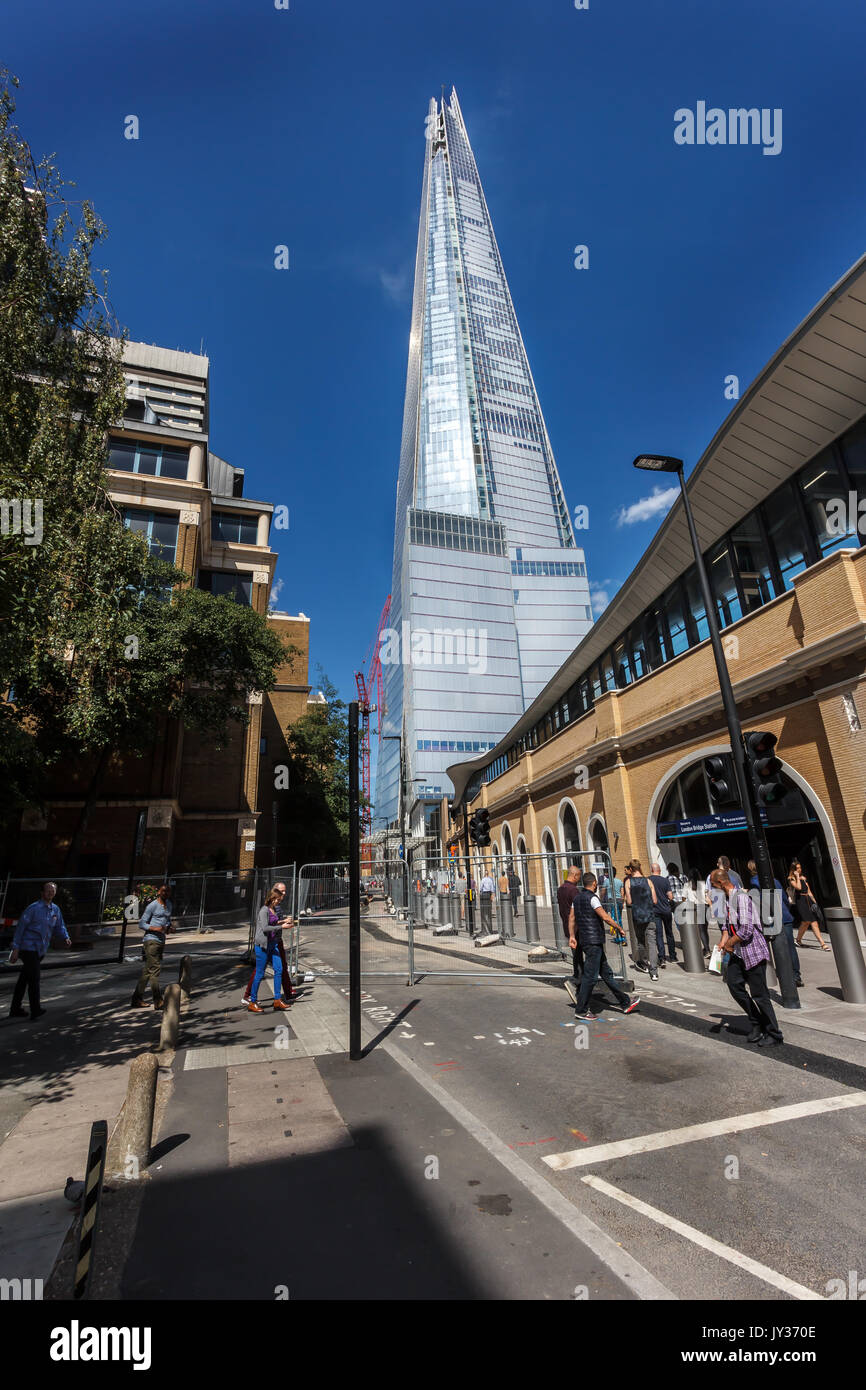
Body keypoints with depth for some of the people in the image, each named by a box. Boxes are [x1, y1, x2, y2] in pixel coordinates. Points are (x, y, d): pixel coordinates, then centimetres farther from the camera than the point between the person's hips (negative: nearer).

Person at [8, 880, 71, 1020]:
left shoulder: (55, 909, 9)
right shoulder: (33, 908, -11)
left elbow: (59, 927, 14)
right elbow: (20, 927, -10)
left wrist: (66, 938, -5)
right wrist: (15, 949, -13)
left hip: (40, 950, 7)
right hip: (29, 949, -7)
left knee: (23, 979, 16)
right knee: (34, 978, -12)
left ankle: (15, 1010, 24)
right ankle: (35, 1011, -12)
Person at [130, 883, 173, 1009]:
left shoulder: (169, 904, 15)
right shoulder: (152, 906, -8)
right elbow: (141, 923, -7)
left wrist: (168, 927, 6)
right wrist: (155, 928, -20)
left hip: (161, 940, 8)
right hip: (151, 940, -8)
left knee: (147, 971, 12)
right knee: (154, 969, -9)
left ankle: (137, 1000, 19)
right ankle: (158, 1001, -8)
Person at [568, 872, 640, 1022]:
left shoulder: (577, 897, 12)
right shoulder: (592, 898, -14)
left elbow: (571, 917, 13)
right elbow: (605, 916, -16)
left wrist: (572, 936, 13)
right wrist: (617, 927, -3)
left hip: (584, 939, 9)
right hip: (593, 941, -9)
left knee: (606, 973, 15)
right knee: (591, 976, -3)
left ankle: (625, 1003, 25)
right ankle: (581, 1010, 3)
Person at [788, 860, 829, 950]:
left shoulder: (803, 878, 19)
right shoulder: (791, 879, 0)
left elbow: (809, 891, 20)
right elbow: (798, 887, -17)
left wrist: (814, 900, 9)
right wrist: (797, 876, -8)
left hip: (808, 900, 7)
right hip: (799, 901, -7)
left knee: (814, 921, -1)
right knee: (806, 921, -15)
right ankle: (798, 939, 0)